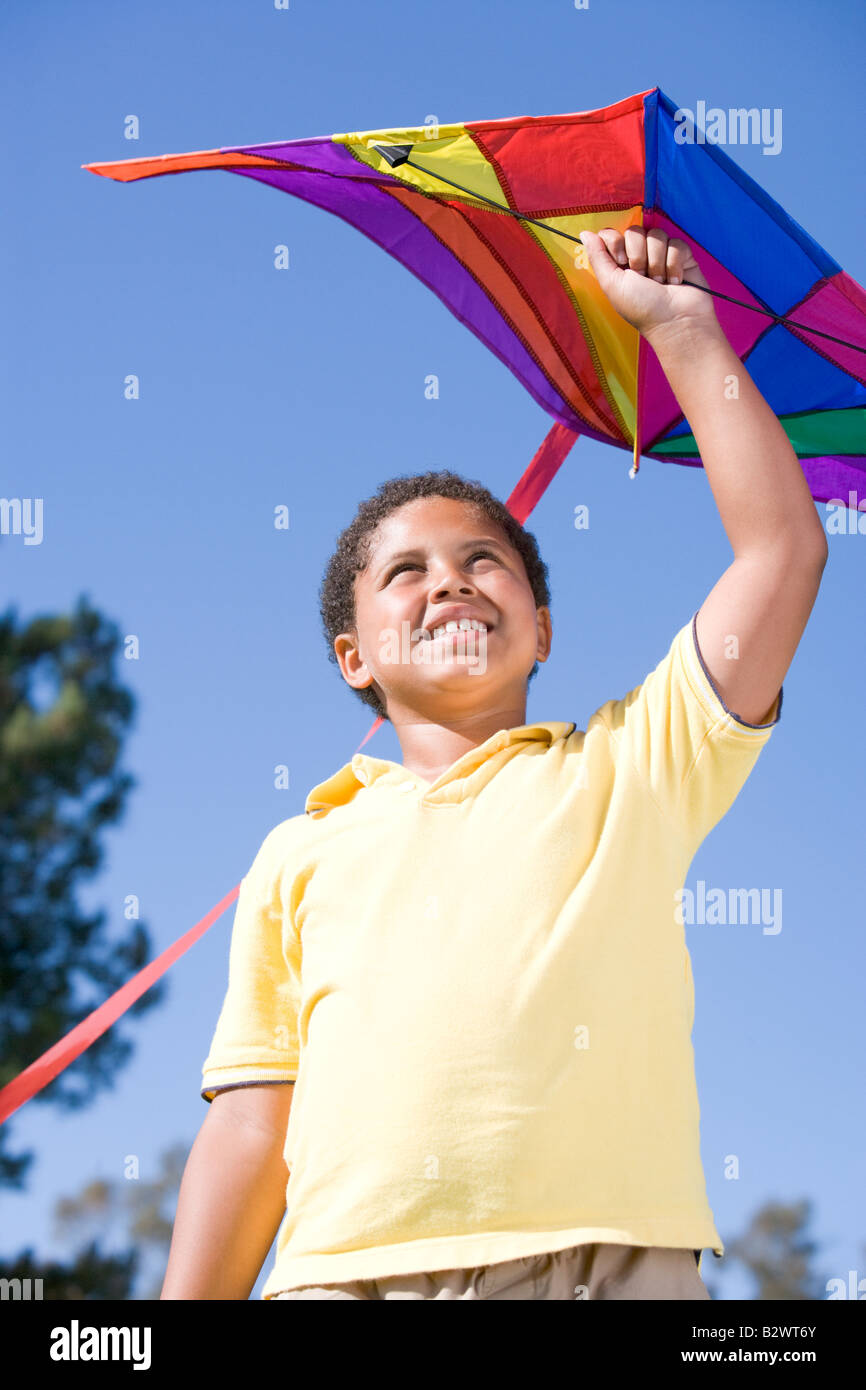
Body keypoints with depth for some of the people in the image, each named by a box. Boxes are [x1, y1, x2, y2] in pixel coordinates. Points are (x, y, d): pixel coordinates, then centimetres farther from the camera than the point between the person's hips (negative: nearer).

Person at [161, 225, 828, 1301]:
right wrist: (189, 1301, 8)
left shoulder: (629, 769, 19)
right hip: (349, 1273, 0)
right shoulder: (303, 854, 21)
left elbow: (782, 548, 14)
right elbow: (249, 1127, 17)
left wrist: (681, 328, 17)